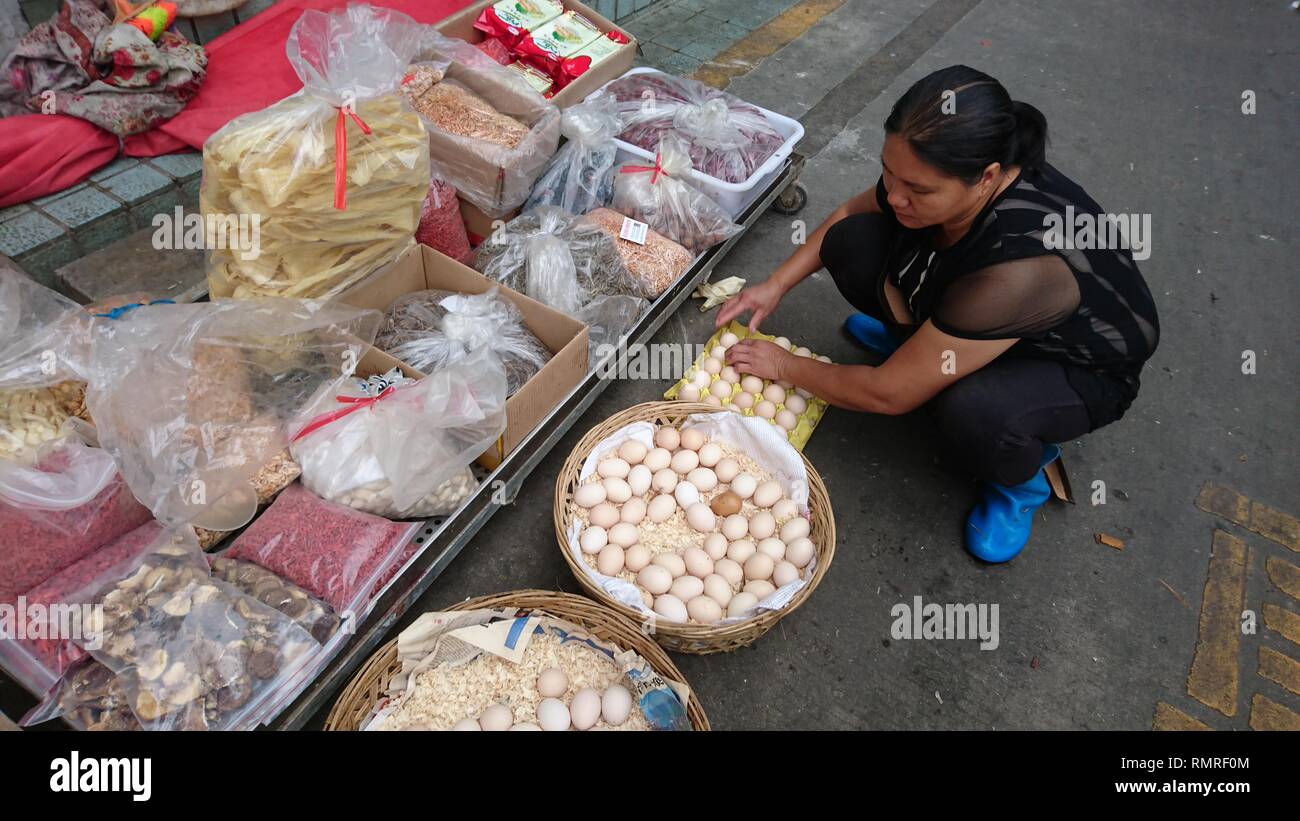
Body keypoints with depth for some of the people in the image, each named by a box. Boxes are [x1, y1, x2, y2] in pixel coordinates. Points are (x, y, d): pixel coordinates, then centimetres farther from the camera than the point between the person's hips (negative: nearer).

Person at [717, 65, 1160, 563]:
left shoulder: (1019, 268, -43)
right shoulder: (925, 176, -23)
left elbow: (889, 395, -34)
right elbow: (851, 212, 2)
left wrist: (784, 365, -20)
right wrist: (777, 285, -8)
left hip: (1080, 368, -6)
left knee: (970, 412, -42)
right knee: (850, 243, -14)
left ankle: (1024, 474, -3)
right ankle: (918, 338, 16)